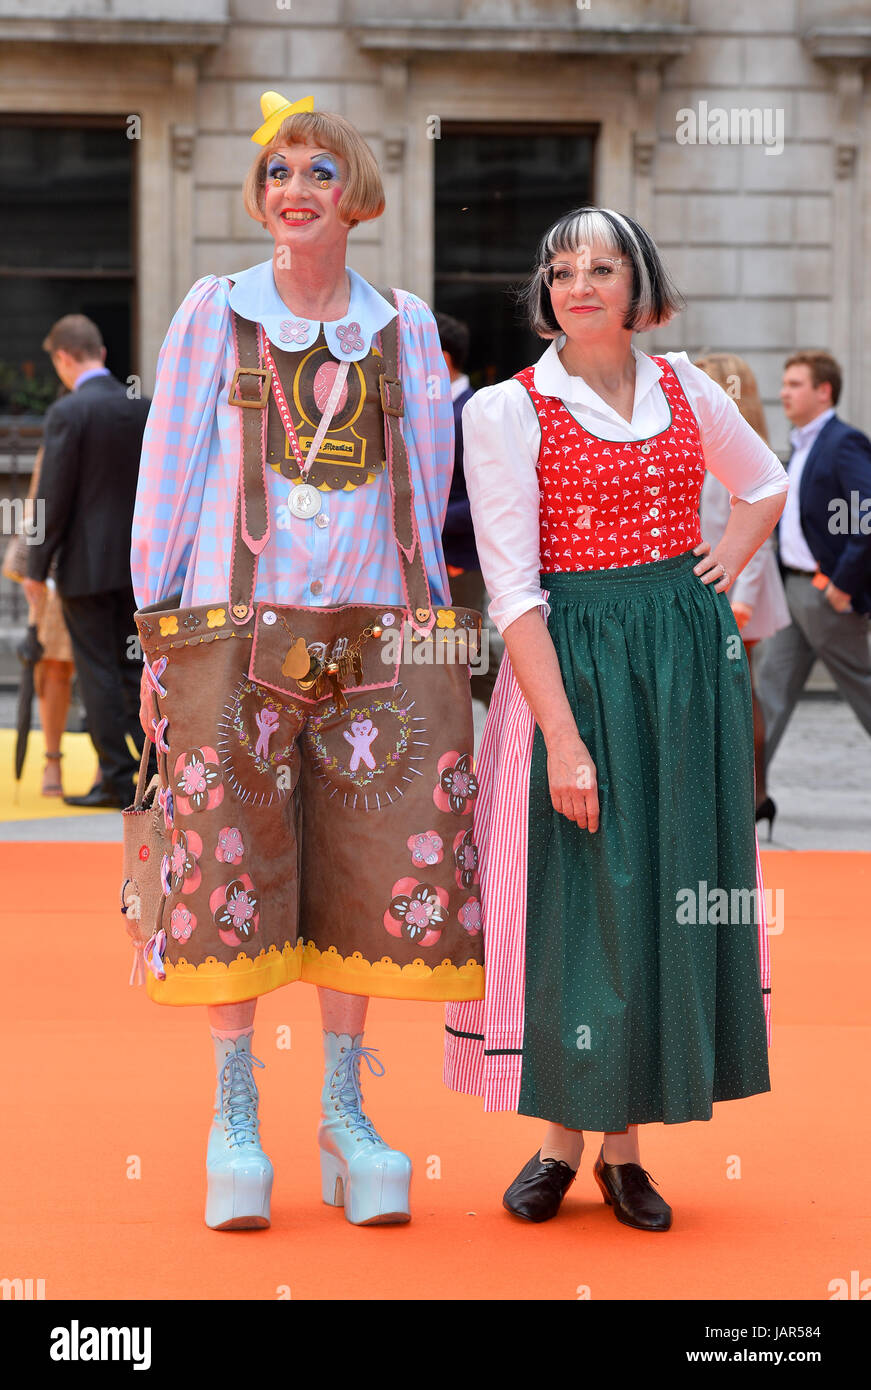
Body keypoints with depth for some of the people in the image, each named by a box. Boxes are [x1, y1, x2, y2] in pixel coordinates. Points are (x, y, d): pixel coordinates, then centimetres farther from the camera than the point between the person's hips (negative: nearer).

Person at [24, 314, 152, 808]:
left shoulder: (68, 413, -12)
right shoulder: (144, 408, 5)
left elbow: (54, 498, -13)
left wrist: (37, 568, -5)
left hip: (86, 564, -6)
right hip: (137, 563, 6)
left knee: (98, 672, 0)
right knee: (134, 668, 12)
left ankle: (117, 781, 1)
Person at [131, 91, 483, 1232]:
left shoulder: (405, 328, 11)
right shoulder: (215, 313, 6)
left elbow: (428, 484, 13)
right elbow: (168, 471, 5)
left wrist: (428, 616, 7)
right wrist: (157, 630, 0)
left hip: (374, 633, 2)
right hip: (236, 626, -2)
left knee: (370, 865, 0)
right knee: (231, 865, -3)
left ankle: (345, 1110, 11)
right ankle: (235, 1118, 7)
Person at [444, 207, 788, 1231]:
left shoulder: (683, 387, 7)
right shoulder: (506, 410, -6)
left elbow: (766, 484, 26)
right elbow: (512, 588, -11)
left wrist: (729, 564, 6)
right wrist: (564, 737, -18)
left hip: (691, 658, 4)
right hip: (573, 660, -4)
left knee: (673, 888, 5)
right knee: (579, 889, -2)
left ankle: (624, 1145, 14)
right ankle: (561, 1135, 12)